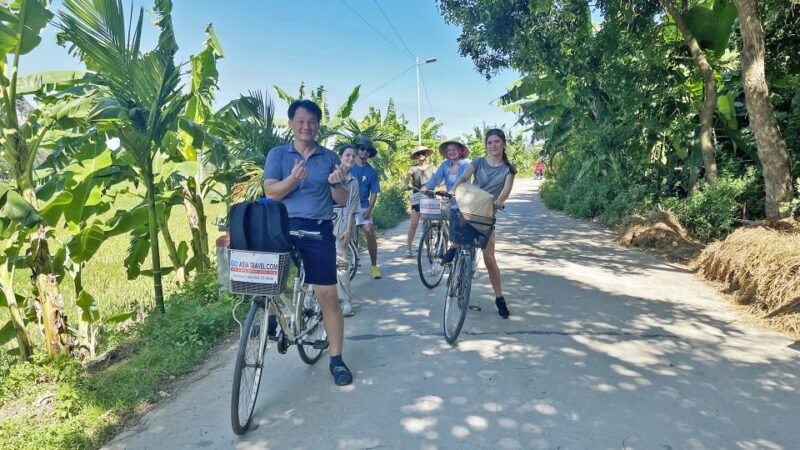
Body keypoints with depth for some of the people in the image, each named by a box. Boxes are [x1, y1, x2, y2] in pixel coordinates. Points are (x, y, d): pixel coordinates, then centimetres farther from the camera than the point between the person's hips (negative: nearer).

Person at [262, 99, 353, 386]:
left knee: (328, 296, -2)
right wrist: (293, 178, -24)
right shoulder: (278, 154, 7)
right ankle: (273, 315, 24)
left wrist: (336, 183, -14)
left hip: (318, 231, 0)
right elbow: (270, 192, -6)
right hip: (283, 228, 1)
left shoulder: (330, 158, 10)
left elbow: (342, 200, 8)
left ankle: (336, 360, 9)